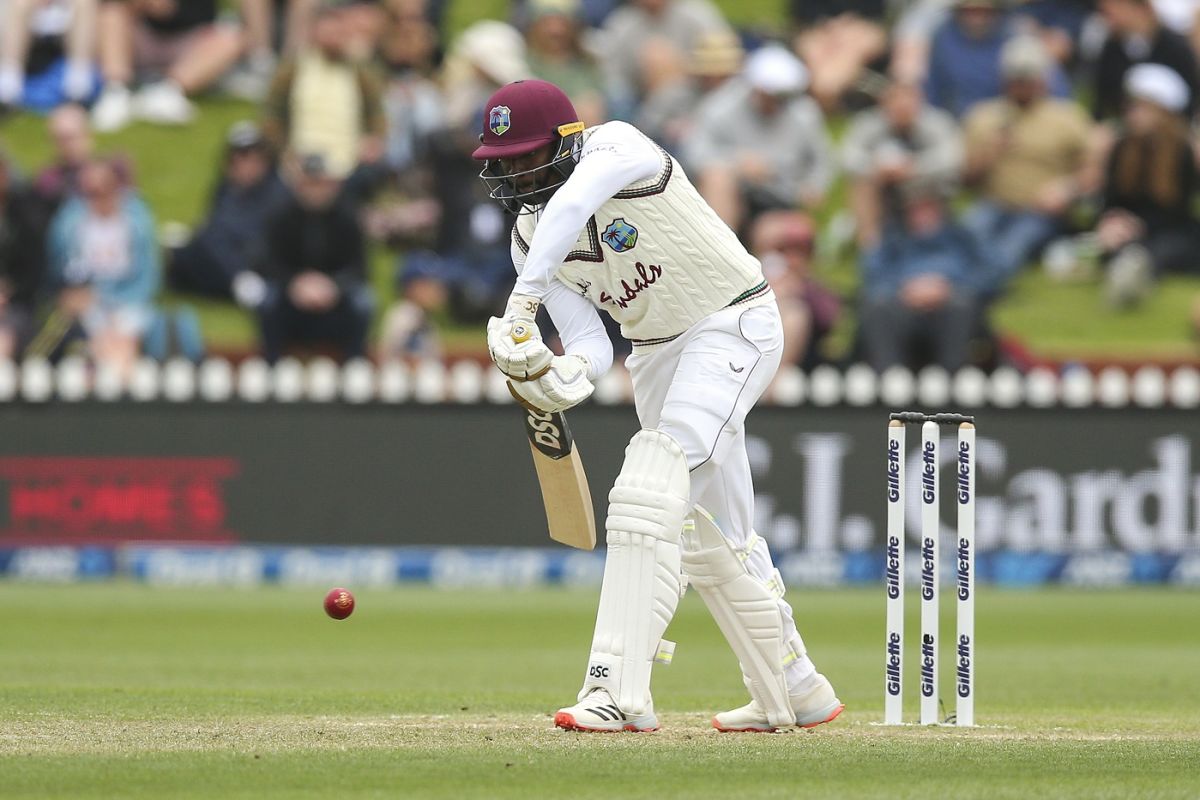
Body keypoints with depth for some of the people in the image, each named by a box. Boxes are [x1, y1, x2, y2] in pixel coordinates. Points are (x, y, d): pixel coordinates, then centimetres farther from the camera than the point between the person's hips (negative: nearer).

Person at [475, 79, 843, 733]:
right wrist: (562, 375, -31)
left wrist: (523, 301, -52)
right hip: (655, 353, 8)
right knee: (709, 534, 14)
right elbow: (590, 344, -8)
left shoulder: (615, 146, -20)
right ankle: (794, 691, 31)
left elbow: (572, 206, -43)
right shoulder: (529, 239, -1)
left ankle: (619, 688, -32)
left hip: (734, 324, -8)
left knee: (650, 489, -25)